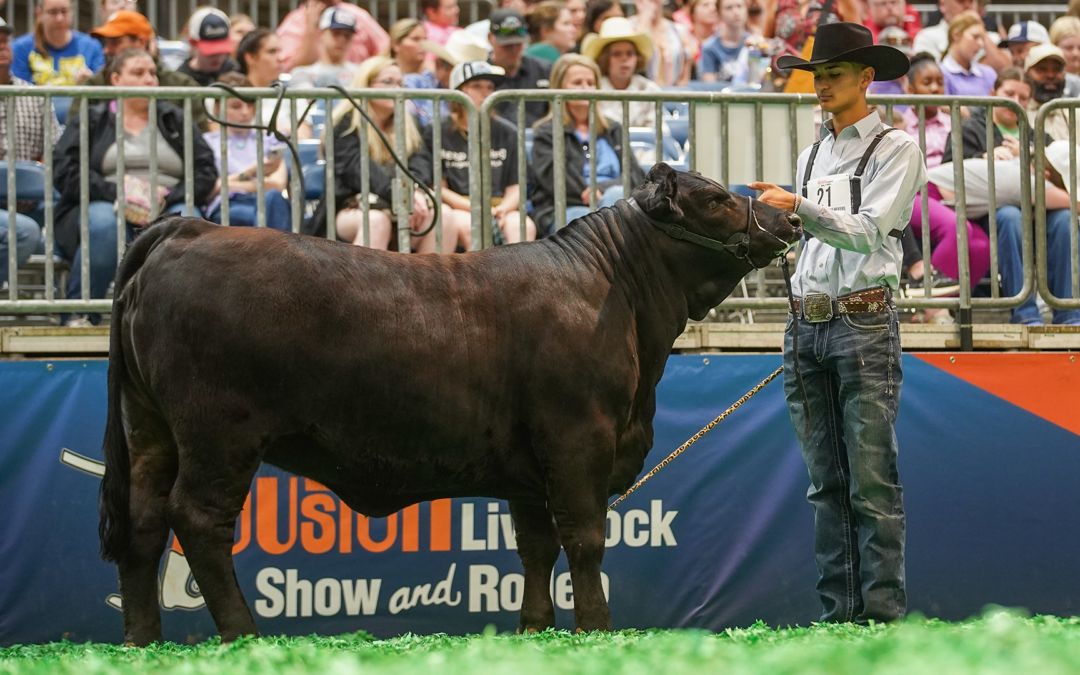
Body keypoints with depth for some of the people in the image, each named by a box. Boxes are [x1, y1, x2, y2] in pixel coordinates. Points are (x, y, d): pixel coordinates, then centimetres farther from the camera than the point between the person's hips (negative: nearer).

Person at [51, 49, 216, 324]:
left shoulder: (175, 120, 22)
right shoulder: (92, 120, 17)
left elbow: (206, 172, 8)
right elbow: (63, 171, 1)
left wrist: (167, 199, -12)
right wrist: (117, 192, -14)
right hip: (107, 205, -1)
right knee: (102, 223, -38)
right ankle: (81, 312, -25)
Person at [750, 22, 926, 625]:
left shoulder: (896, 149, -2)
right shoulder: (813, 156, 18)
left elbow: (868, 232, -15)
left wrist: (798, 206, -26)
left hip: (864, 321, -7)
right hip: (807, 322, 7)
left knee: (872, 479, -9)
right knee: (827, 483, 6)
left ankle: (883, 614, -9)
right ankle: (839, 611, 8)